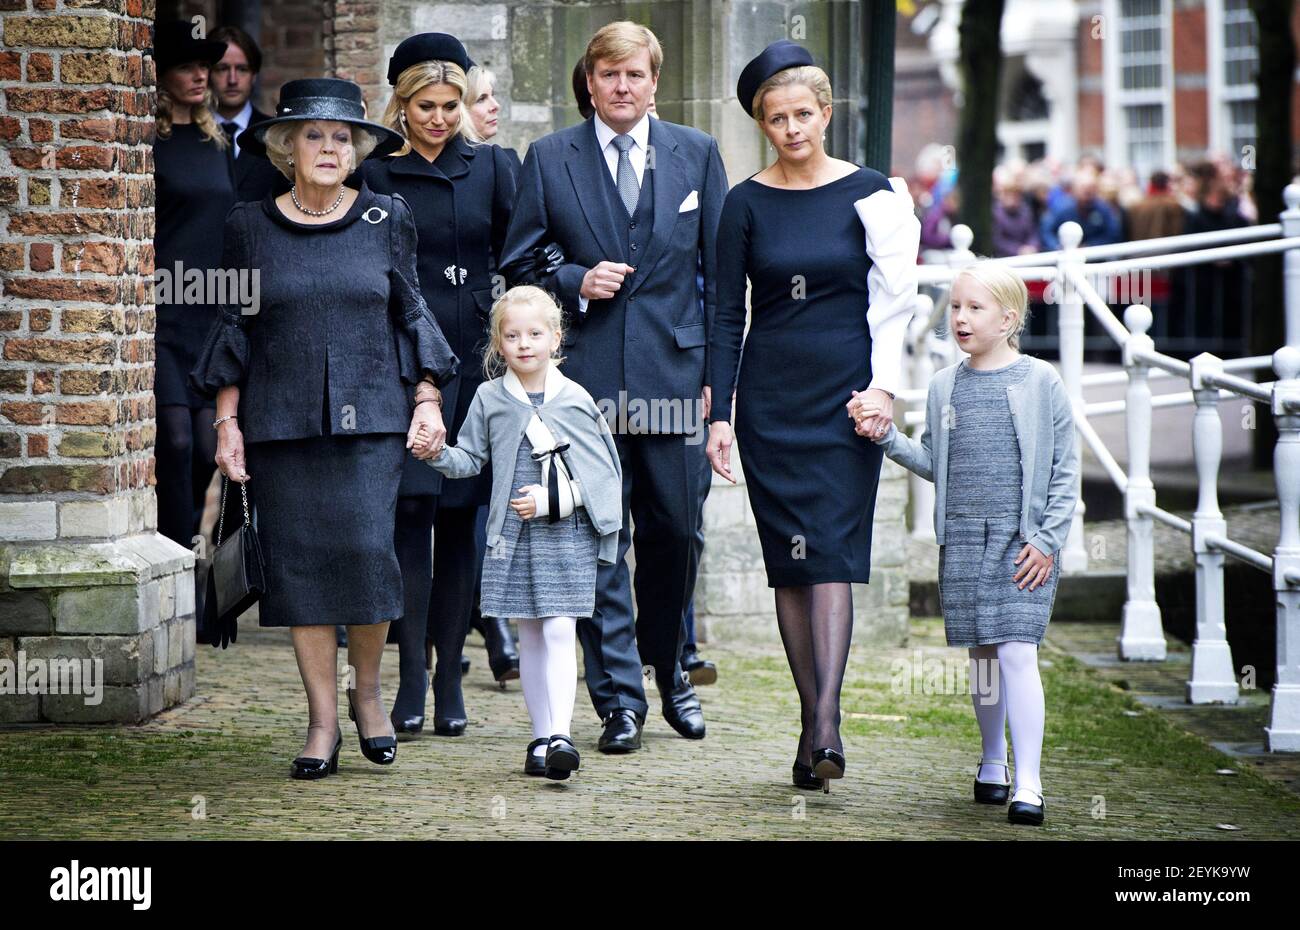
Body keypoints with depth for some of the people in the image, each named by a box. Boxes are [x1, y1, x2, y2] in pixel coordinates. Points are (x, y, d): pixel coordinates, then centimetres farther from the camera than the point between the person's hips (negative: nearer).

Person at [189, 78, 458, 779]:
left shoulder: (385, 219, 6)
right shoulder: (250, 226, 6)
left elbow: (411, 313, 12)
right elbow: (235, 327, 9)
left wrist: (427, 397, 3)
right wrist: (226, 421, 4)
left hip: (370, 418, -1)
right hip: (281, 423, 1)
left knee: (367, 551, -11)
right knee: (298, 561, -1)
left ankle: (367, 690, 12)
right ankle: (322, 719, 6)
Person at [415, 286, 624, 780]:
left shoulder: (575, 399, -1)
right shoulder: (490, 398, 5)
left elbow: (604, 470, -1)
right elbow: (470, 460, 10)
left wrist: (552, 499, -10)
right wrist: (438, 454, -10)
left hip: (568, 534, -2)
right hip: (514, 535, 2)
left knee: (559, 631, -11)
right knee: (529, 636, 8)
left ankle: (560, 736, -19)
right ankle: (540, 738, 15)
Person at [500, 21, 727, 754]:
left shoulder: (697, 154, 9)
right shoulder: (550, 159, 6)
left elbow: (721, 269, 9)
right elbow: (519, 264, 10)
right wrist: (576, 281, -9)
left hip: (675, 369, 1)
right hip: (588, 373, -1)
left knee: (674, 530, 6)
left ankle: (669, 673, 27)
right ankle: (619, 698, 4)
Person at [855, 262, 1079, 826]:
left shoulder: (1041, 382, -1)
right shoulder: (944, 387, 10)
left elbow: (1065, 471, 0)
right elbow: (933, 463, 16)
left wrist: (1047, 540, -7)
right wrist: (886, 437, 1)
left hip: (1023, 541, -4)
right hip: (963, 540, 4)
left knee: (1017, 653, -12)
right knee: (982, 655, 10)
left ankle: (1028, 785, -12)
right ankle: (992, 761, 29)